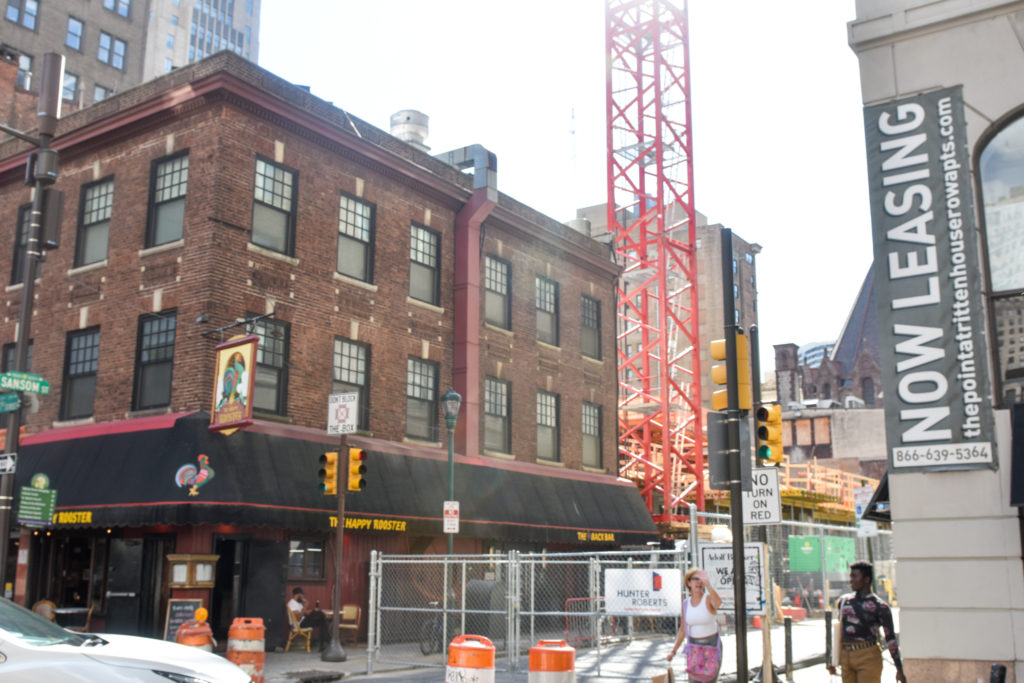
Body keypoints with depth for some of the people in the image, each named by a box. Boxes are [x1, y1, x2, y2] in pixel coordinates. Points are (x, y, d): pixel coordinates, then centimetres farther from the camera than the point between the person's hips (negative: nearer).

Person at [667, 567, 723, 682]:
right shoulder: (686, 603, 3)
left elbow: (718, 603, -39)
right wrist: (674, 651, 12)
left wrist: (706, 582, -50)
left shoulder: (709, 598, -11)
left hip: (712, 647, -4)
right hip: (694, 648, 4)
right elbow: (683, 630, 12)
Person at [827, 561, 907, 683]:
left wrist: (899, 669, -3)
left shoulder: (879, 606, -3)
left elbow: (891, 638, -1)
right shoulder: (843, 601, 12)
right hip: (846, 658, 5)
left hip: (868, 658, -5)